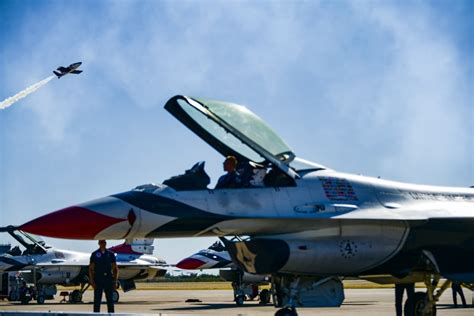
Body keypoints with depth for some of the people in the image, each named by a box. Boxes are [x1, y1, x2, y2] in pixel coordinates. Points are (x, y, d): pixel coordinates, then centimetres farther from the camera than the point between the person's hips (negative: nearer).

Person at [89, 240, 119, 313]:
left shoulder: (110, 254, 7)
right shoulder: (94, 254, 3)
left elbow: (115, 269, 9)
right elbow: (91, 269, 2)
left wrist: (115, 281, 2)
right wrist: (92, 281, -7)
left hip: (109, 279, 2)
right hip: (98, 279, -2)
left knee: (110, 300, 4)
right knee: (97, 300, 0)